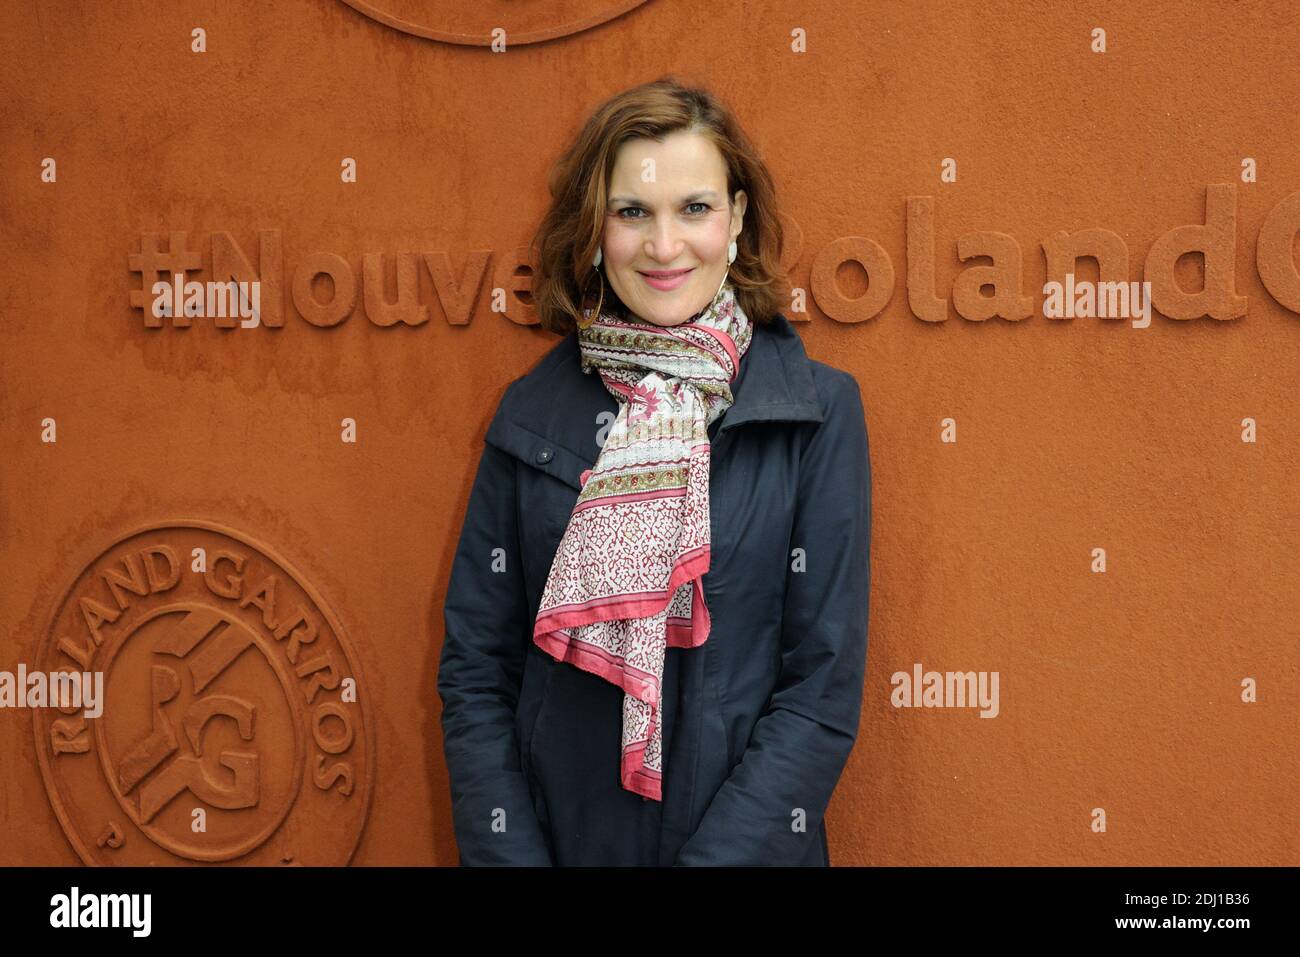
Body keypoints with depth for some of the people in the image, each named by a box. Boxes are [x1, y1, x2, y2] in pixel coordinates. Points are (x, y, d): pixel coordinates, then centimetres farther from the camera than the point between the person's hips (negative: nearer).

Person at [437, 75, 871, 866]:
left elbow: (826, 692, -11)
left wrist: (714, 857, -17)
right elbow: (474, 672, -1)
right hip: (553, 836, 2)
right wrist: (509, 854, -11)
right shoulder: (532, 413, -2)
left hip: (746, 840, -2)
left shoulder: (818, 413, -8)